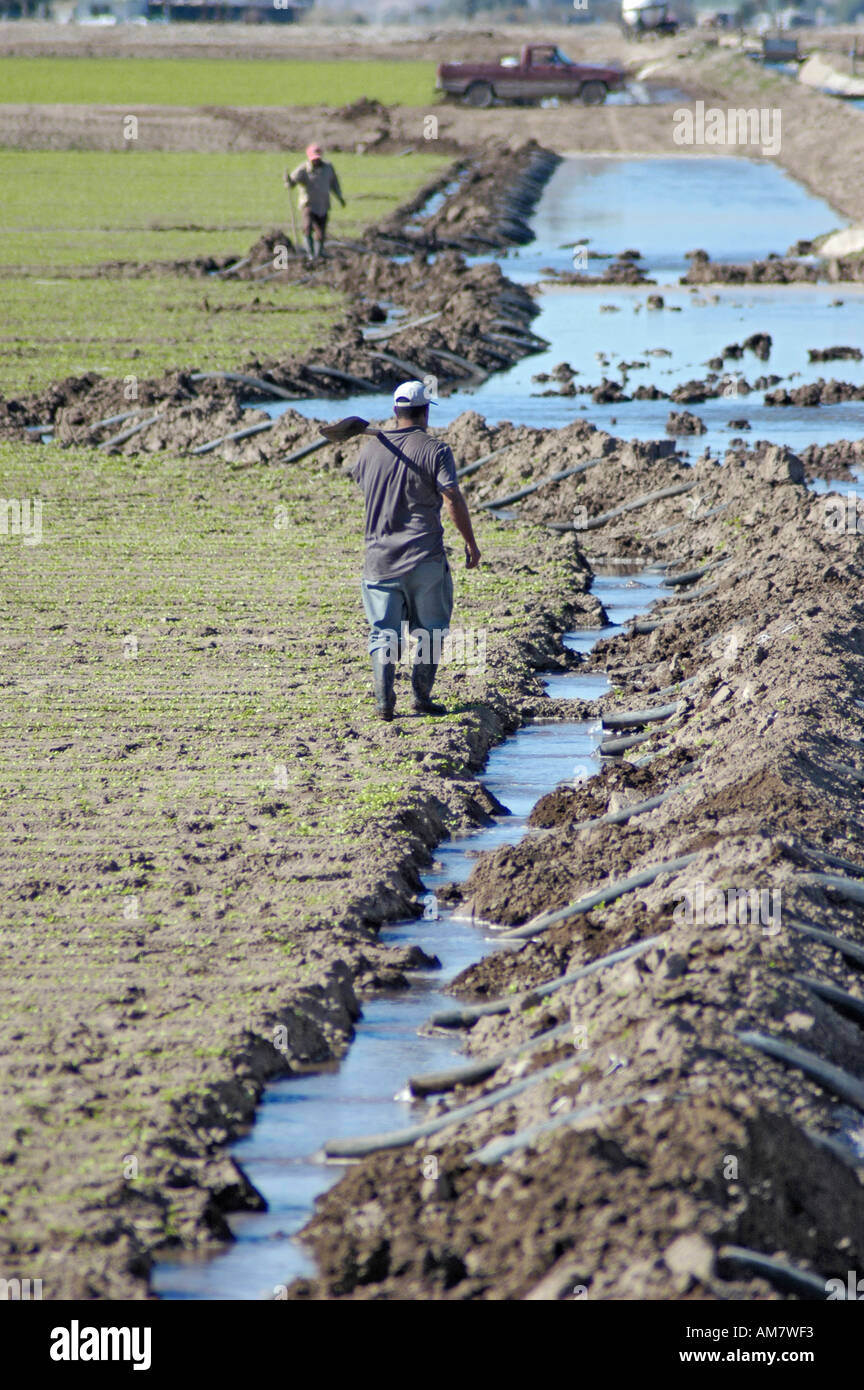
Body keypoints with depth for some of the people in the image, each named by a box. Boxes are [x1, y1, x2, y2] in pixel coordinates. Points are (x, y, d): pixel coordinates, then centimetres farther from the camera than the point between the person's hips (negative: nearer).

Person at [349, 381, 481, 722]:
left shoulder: (371, 448, 6)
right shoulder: (435, 451, -8)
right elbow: (452, 501, -13)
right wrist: (470, 543, -5)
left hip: (380, 559, 3)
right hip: (424, 558, -3)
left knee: (383, 632, 7)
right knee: (430, 629, 13)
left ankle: (384, 699, -9)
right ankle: (422, 696, 10)